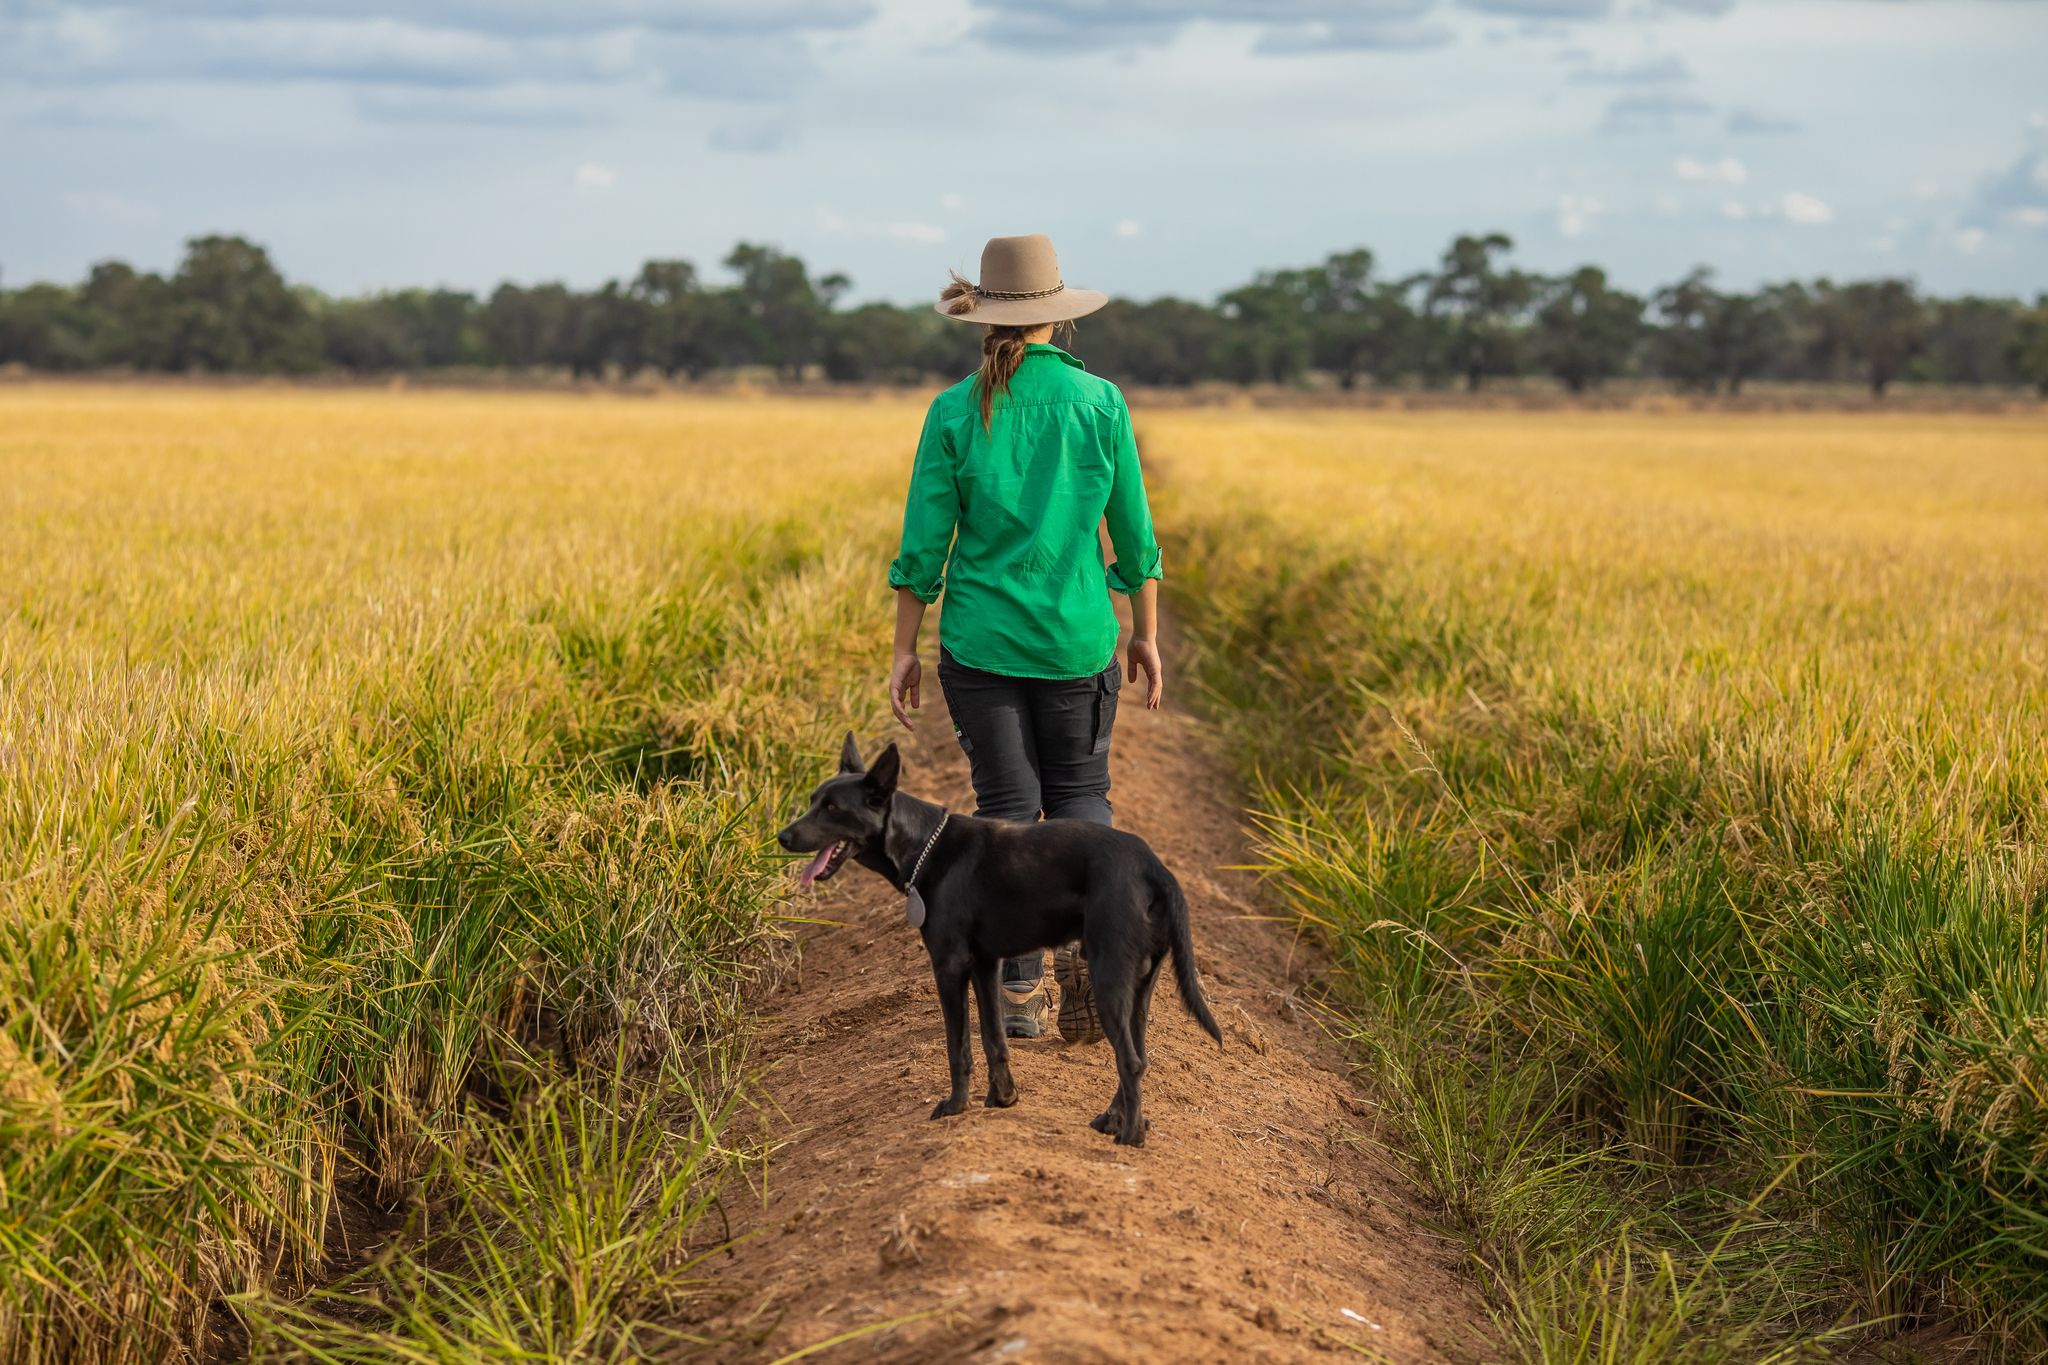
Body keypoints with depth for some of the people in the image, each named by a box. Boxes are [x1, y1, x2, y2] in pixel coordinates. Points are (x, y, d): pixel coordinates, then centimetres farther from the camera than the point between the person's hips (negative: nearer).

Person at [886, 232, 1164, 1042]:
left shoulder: (955, 413, -7)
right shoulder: (1101, 404, -5)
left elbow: (923, 544, -5)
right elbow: (1134, 534, 0)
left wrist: (905, 651, 3)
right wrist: (1146, 636, 11)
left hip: (980, 641, 0)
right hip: (1076, 641, 0)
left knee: (1007, 806, 10)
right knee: (1078, 792, 18)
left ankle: (1020, 993, 11)